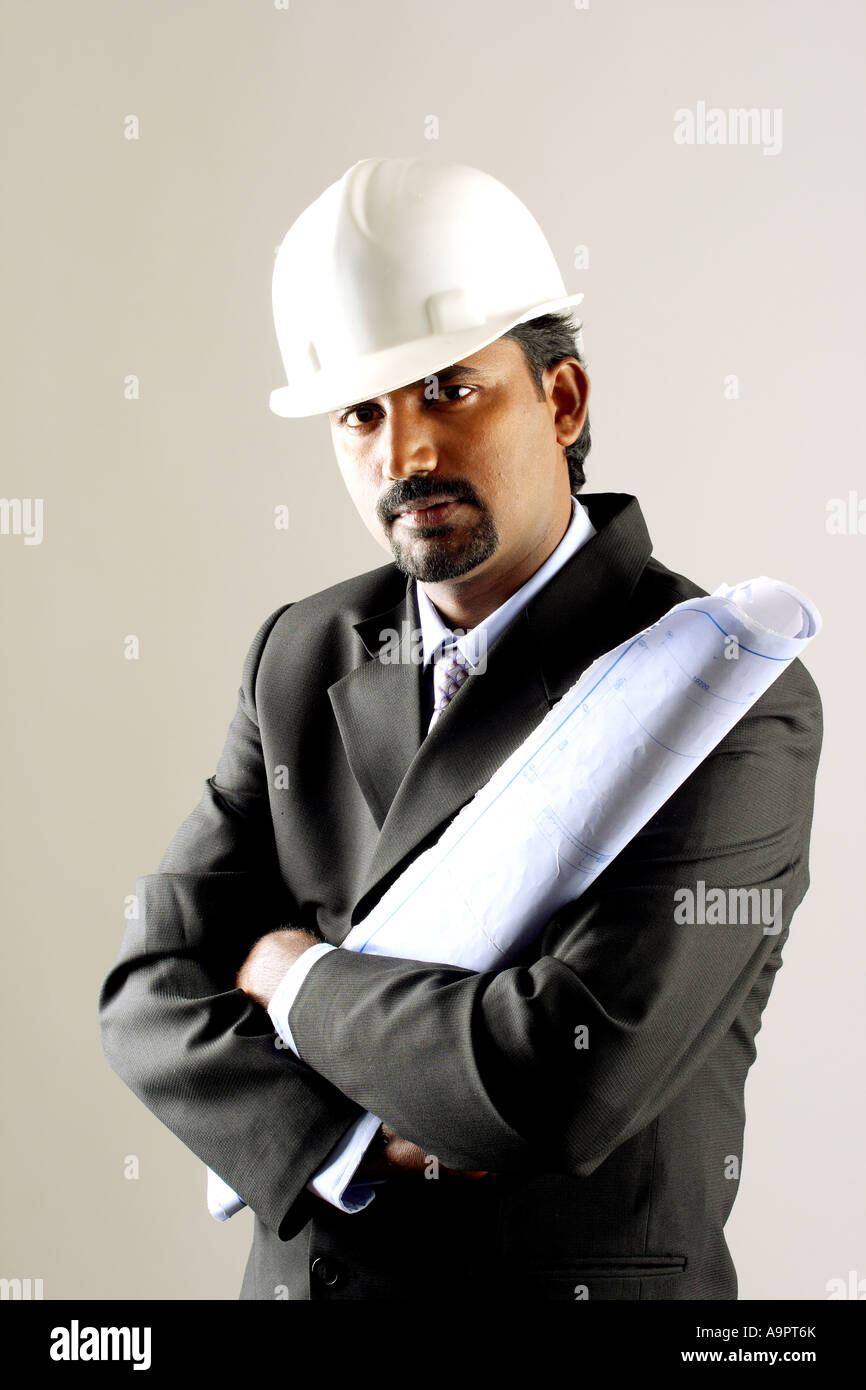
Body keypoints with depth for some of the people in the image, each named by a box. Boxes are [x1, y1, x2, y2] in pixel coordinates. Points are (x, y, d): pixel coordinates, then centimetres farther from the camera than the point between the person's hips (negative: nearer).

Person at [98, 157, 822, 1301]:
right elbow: (154, 991, -4)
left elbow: (568, 1083, -29)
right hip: (309, 1264, 5)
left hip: (586, 1276, -4)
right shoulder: (304, 659, -2)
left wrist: (302, 979, -14)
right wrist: (358, 1148, -19)